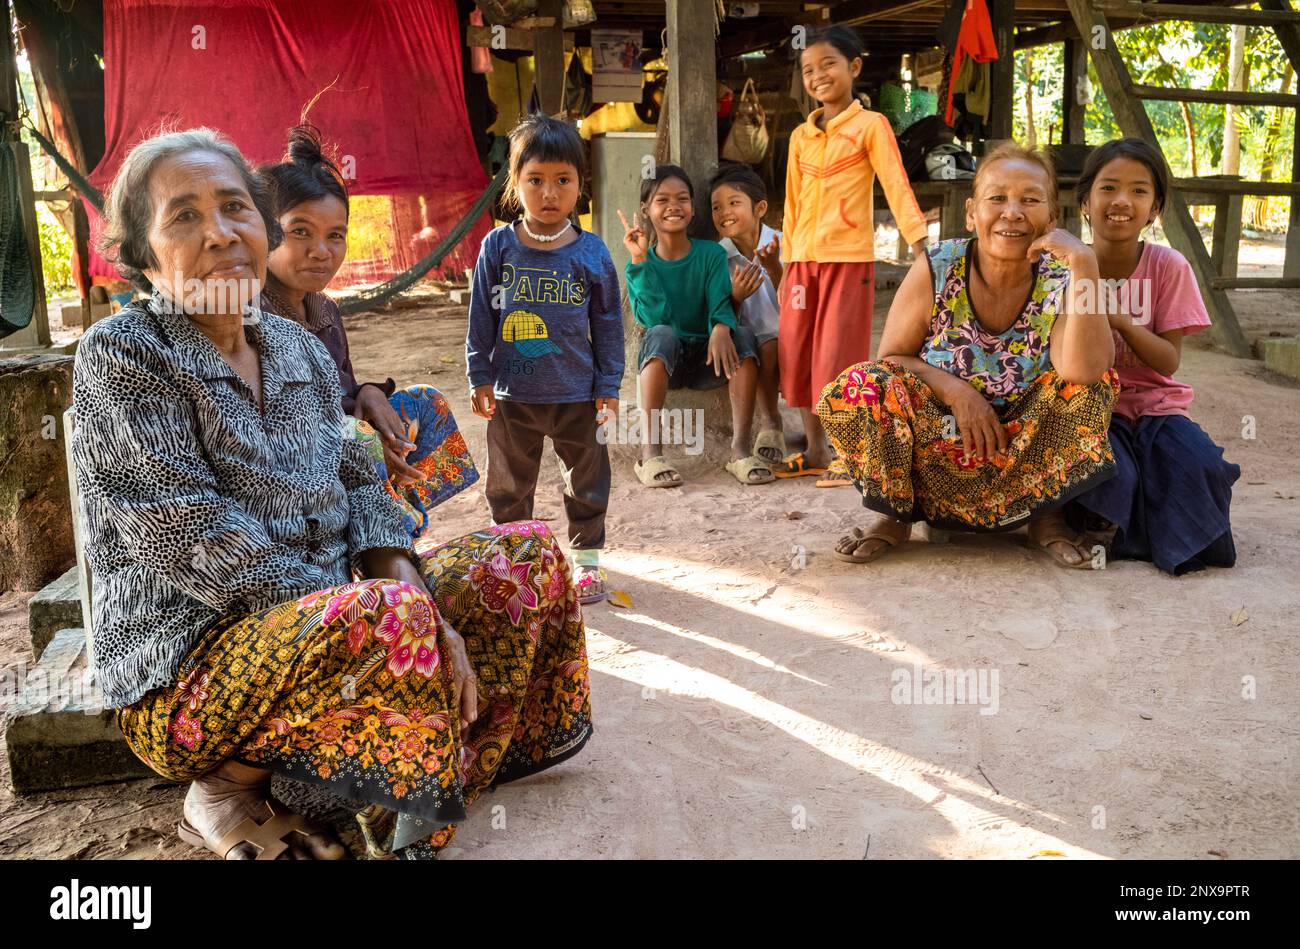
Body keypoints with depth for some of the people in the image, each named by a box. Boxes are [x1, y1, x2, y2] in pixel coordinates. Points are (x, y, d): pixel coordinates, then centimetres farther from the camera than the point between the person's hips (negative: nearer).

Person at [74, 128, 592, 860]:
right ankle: (232, 787, -9)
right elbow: (197, 548, -19)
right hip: (186, 664, -8)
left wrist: (429, 618, -11)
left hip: (324, 628, 8)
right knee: (398, 612, -36)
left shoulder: (300, 349, 10)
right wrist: (404, 614, -21)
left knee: (530, 552, 5)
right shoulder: (123, 356, -11)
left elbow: (360, 490, 8)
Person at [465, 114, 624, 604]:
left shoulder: (591, 252, -6)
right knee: (508, 485, 15)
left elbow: (608, 324, 0)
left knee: (587, 481, 13)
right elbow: (481, 317, 0)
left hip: (577, 394, 0)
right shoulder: (497, 247, -6)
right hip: (512, 394, 1)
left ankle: (586, 558, 32)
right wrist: (480, 378, -2)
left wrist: (608, 388, -1)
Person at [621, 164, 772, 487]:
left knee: (743, 335, -28)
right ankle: (649, 454, -35)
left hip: (707, 361, 1)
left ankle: (741, 451, -29)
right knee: (662, 334, -34)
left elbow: (721, 305, -14)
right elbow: (653, 318, -18)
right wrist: (640, 261, -24)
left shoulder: (712, 254, 0)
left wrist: (720, 328, -38)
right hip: (662, 361, -1)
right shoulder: (641, 264, -2)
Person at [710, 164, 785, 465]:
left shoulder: (781, 245, -8)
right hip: (753, 341, 0)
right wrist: (735, 296, -20)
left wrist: (773, 267, -28)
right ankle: (769, 422, -14)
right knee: (770, 348, -31)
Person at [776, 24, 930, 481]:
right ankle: (815, 452, 19)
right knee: (797, 358, 7)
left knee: (838, 358, -4)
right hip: (803, 260, 6)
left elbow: (896, 185, -8)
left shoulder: (869, 124, -1)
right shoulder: (800, 136, 14)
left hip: (848, 258, -5)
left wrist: (920, 246, -19)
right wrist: (789, 262, 13)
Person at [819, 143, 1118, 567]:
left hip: (1024, 447, 1)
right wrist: (954, 390, -23)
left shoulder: (1058, 281, -11)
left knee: (1091, 385, -24)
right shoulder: (936, 269, -11)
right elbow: (891, 359, -6)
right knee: (856, 388, -26)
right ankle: (898, 513, -1)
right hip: (934, 434, 0)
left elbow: (1085, 372, -30)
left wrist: (1084, 265, -32)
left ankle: (1047, 516, -3)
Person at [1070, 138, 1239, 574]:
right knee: (1107, 473, -32)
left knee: (1200, 467, -28)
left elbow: (1169, 361, -9)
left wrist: (1120, 322, -25)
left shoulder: (1168, 267, -5)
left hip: (1156, 403, 1)